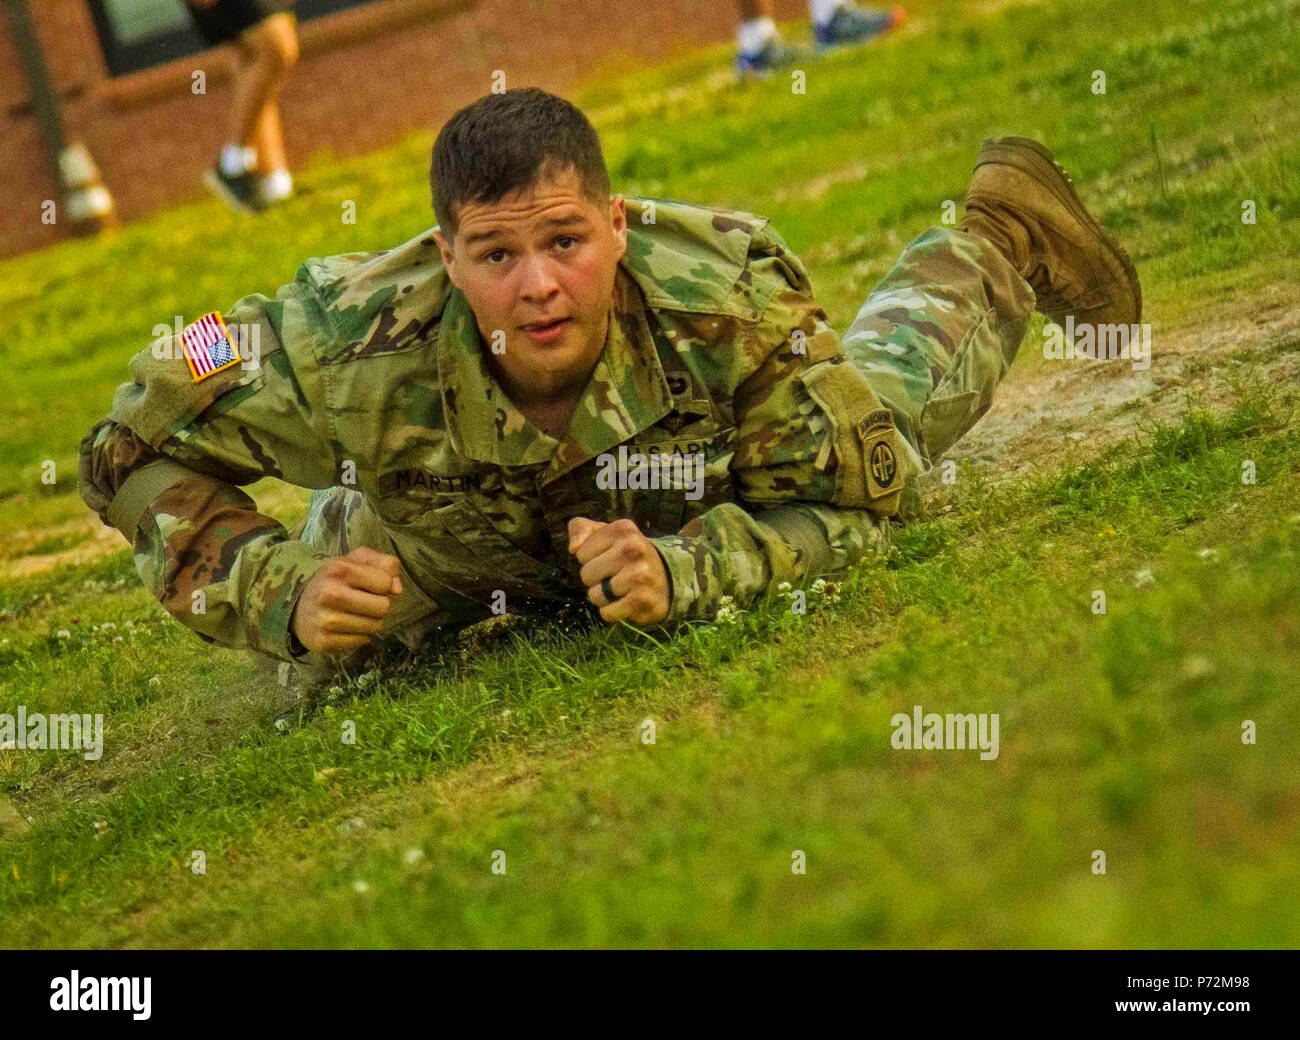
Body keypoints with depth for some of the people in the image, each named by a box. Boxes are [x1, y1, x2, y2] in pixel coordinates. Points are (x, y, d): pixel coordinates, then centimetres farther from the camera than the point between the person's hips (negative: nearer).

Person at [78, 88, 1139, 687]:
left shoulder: (730, 300, -46)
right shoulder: (353, 346, -46)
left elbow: (847, 499, -32)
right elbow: (138, 446, -31)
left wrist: (686, 572, -49)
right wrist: (284, 594, -43)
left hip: (685, 518, 0)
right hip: (444, 554, 0)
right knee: (333, 649, 31)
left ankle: (997, 238, 57)